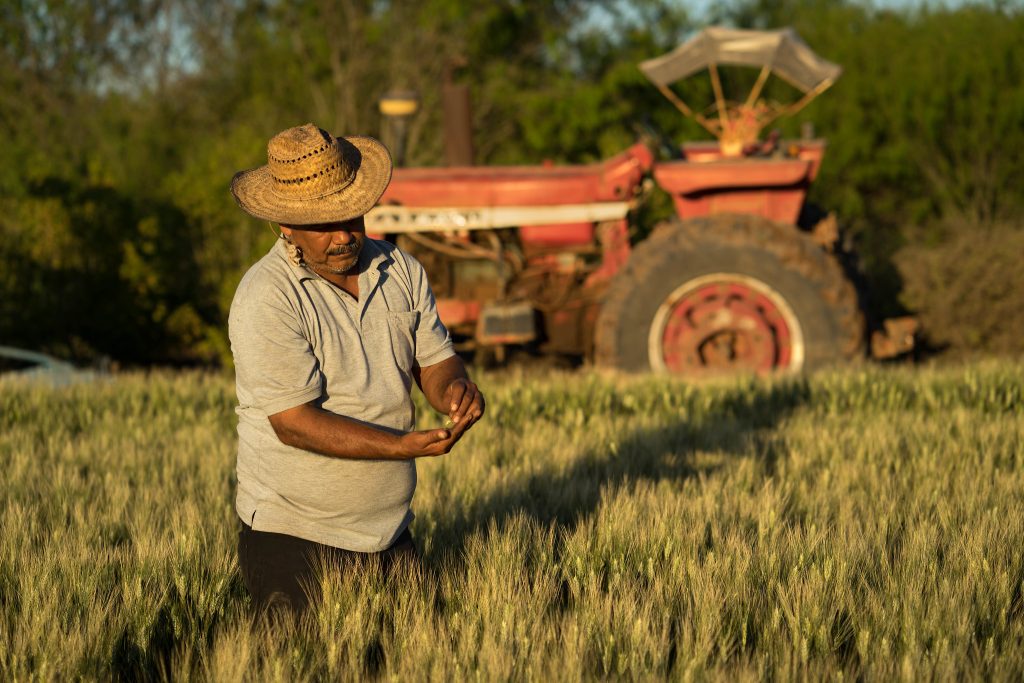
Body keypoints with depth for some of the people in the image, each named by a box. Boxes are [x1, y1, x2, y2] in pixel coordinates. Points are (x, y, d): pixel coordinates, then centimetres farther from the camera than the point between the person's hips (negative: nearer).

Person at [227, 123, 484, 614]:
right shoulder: (265, 298, -16)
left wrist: (454, 389, -17)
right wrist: (406, 445, -28)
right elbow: (295, 422, -21)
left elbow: (434, 363, 8)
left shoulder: (401, 271, 4)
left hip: (390, 533, 6)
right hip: (293, 537, -6)